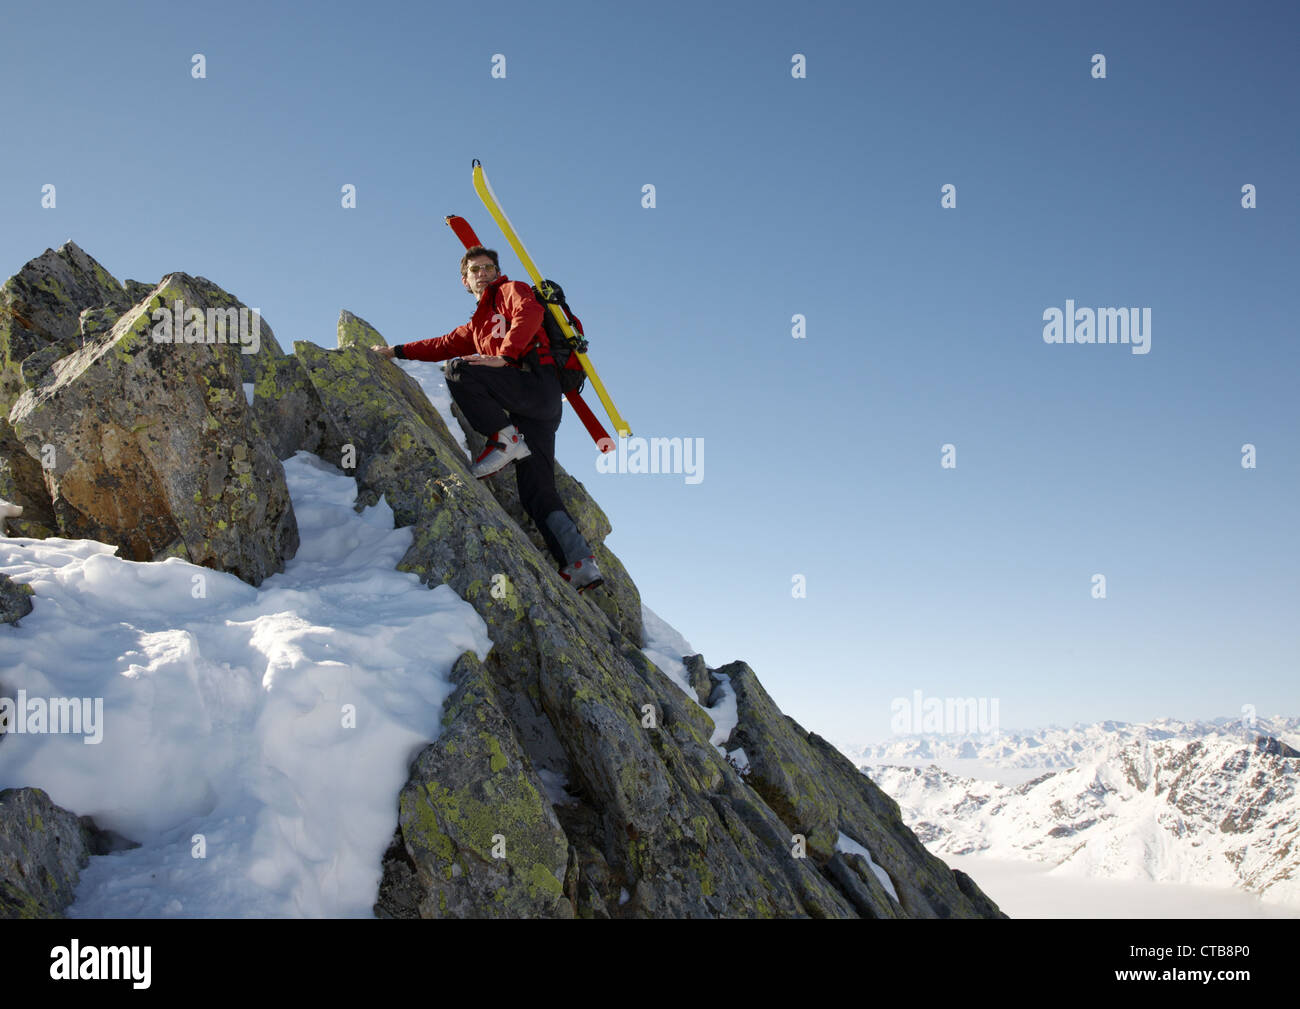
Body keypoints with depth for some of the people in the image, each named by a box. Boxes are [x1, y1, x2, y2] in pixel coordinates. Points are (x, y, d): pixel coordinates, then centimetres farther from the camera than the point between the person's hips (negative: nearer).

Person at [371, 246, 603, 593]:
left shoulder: (511, 290, 11)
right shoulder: (475, 327, 35)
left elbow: (529, 313, -9)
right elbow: (443, 346, 38)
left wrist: (504, 356, -18)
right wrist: (396, 351, 34)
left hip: (537, 380, -8)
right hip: (534, 408, 8)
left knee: (458, 370, -19)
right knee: (537, 493, -6)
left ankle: (505, 438, -21)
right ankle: (580, 563, -17)